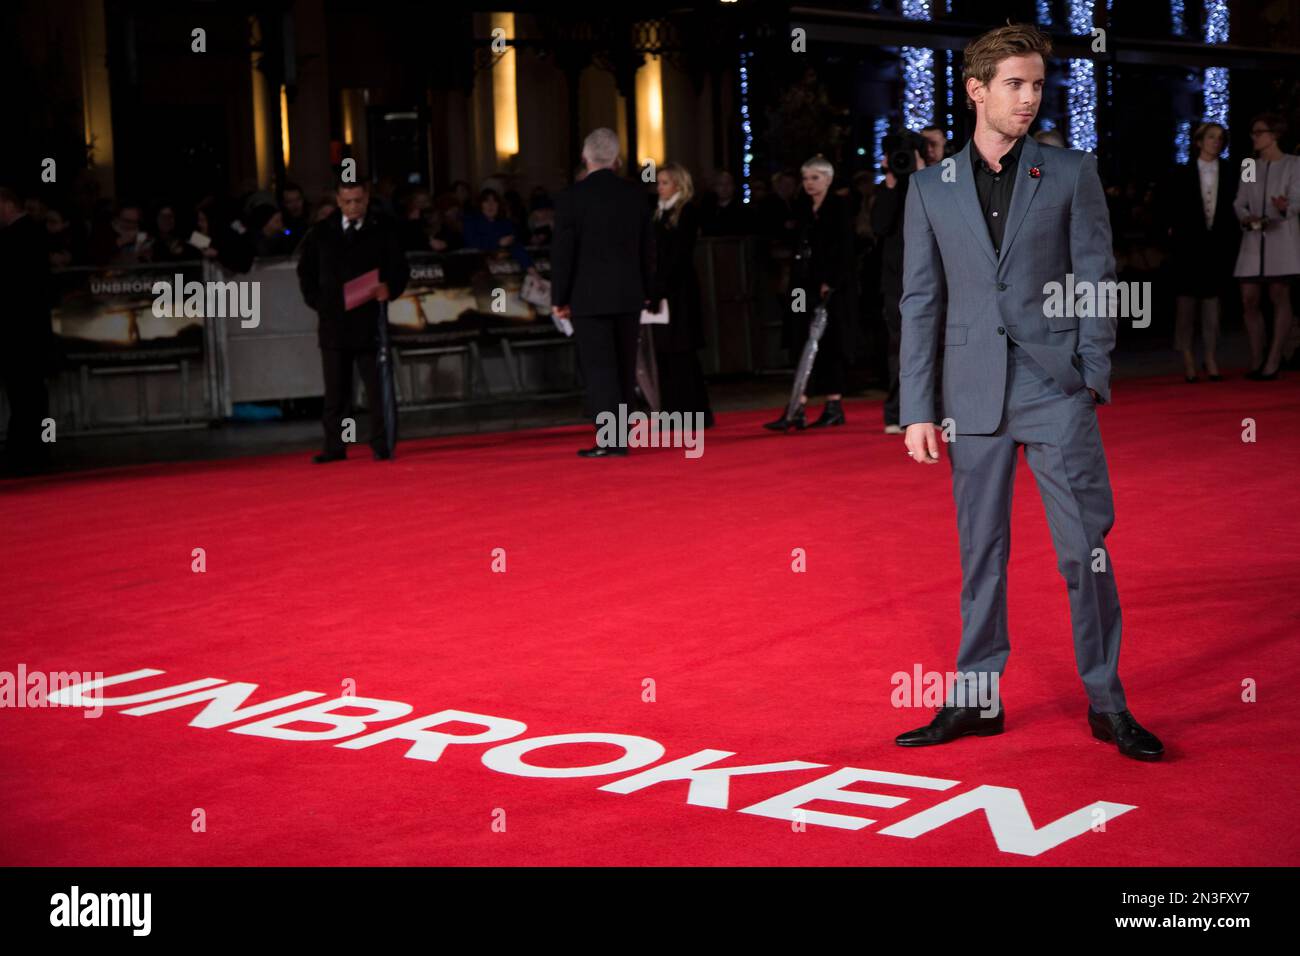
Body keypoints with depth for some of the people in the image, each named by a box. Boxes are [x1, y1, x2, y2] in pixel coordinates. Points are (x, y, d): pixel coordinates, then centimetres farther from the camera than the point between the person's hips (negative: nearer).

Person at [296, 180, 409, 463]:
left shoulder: (383, 231, 3)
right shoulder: (320, 233, 10)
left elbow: (400, 269, 2)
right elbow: (306, 271, 17)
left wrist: (389, 289, -17)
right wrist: (317, 302, 5)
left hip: (370, 321, -2)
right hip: (333, 323, 2)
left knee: (378, 387, -3)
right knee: (335, 391, 6)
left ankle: (382, 445, 2)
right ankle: (334, 447, 10)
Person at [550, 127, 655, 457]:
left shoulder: (571, 197, -8)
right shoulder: (635, 194, 4)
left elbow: (562, 251, -7)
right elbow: (647, 247, 9)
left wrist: (560, 298, 0)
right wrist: (645, 291, 18)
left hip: (589, 296, -4)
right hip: (629, 294, 4)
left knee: (599, 368, -3)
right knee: (624, 367, 11)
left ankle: (610, 438, -10)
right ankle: (622, 438, 15)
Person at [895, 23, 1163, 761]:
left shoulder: (1073, 173, 3)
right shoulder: (931, 188, 6)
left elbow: (1096, 279, 2)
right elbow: (921, 303, 6)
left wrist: (1094, 375, -7)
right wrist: (917, 410, 2)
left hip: (1058, 392, -1)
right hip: (975, 394, 2)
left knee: (1086, 549, -1)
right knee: (981, 552, 9)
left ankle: (1107, 703, 11)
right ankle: (977, 699, 19)